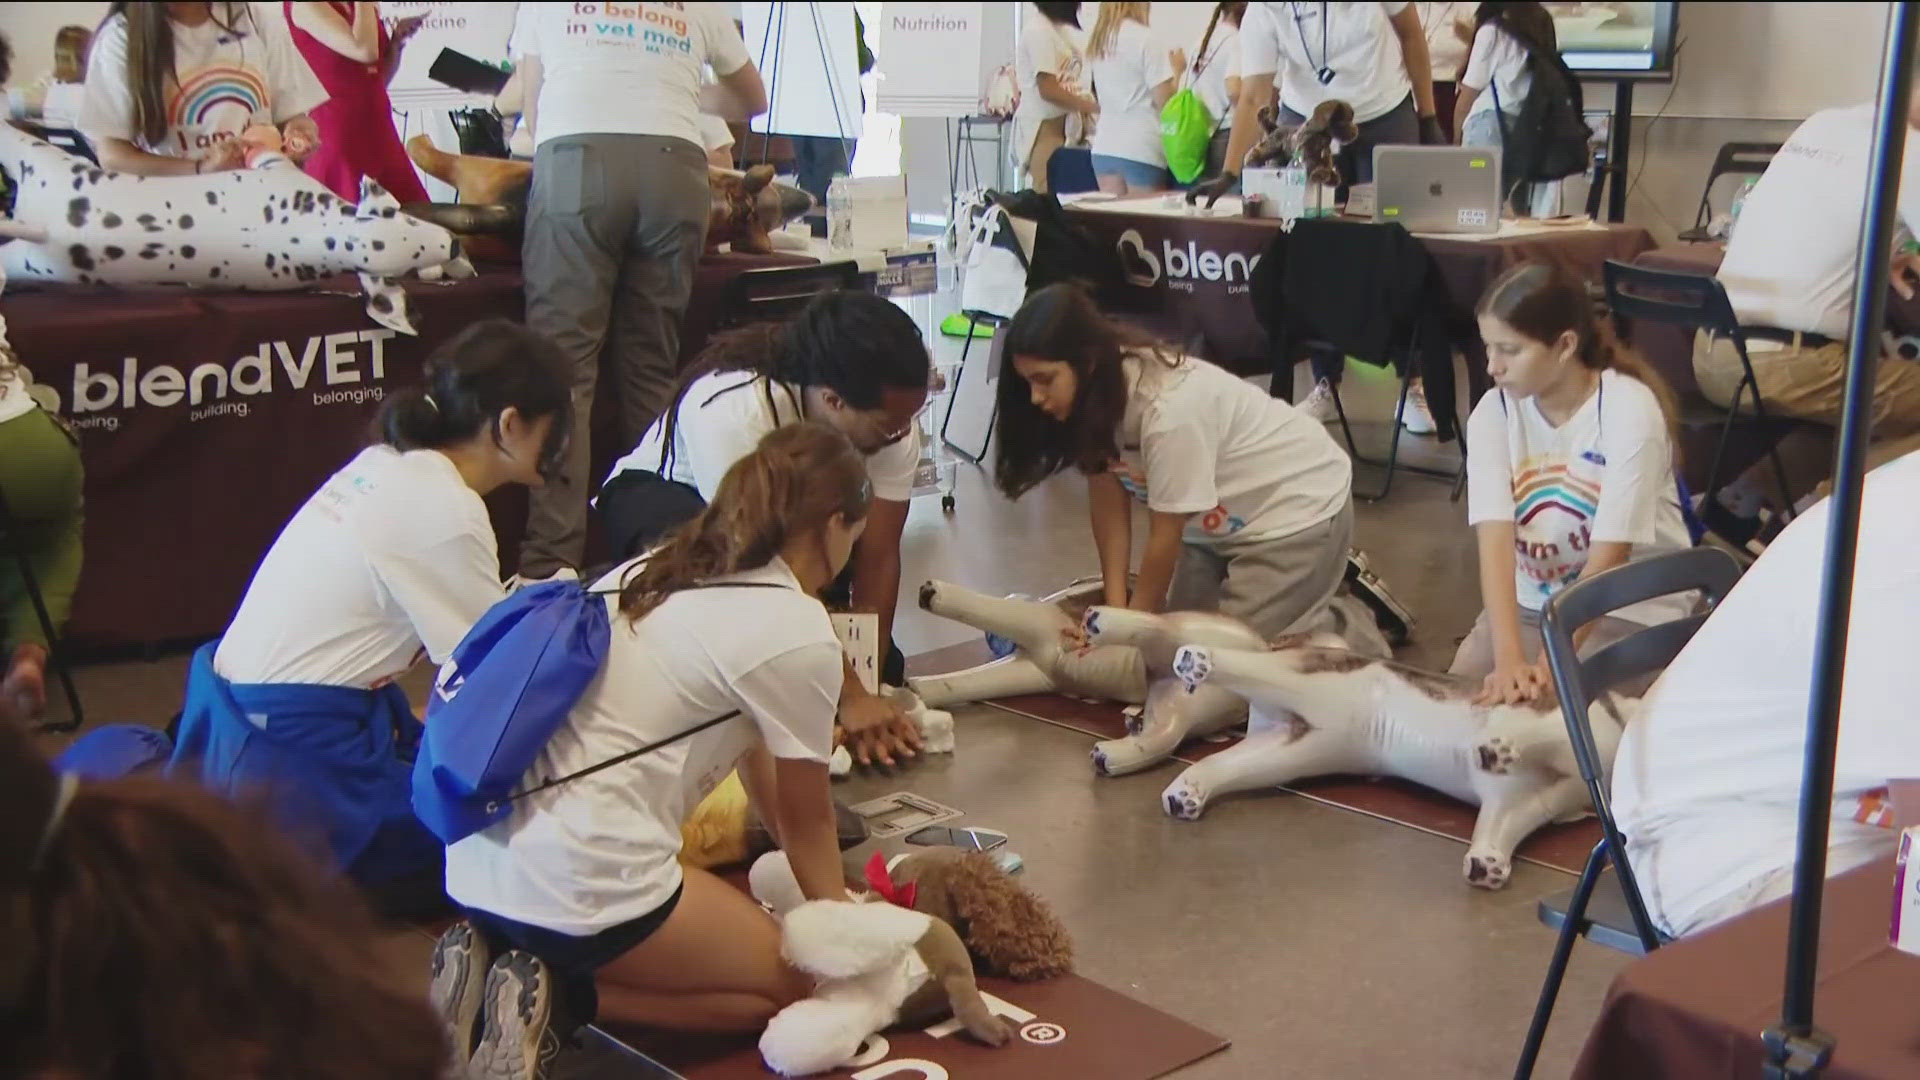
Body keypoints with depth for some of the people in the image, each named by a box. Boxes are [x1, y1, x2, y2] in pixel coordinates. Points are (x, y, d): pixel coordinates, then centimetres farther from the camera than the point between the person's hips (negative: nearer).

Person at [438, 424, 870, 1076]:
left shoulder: (652, 570, 15)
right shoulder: (797, 629, -9)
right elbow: (805, 819, 4)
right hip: (577, 881, -8)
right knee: (796, 983, 12)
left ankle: (489, 958, 11)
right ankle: (560, 1001, -3)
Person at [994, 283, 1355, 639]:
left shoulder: (1169, 409, -36)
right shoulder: (1096, 394, -15)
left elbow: (1165, 539, -25)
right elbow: (1107, 503, -10)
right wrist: (1115, 607, -17)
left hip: (1298, 509, -7)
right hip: (1223, 517, 8)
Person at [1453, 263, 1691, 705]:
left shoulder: (1629, 410, -21)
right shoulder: (1493, 412, -10)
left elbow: (1608, 555, -25)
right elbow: (1495, 537, -21)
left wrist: (1550, 665, -34)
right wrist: (1508, 659, -35)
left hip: (1631, 607, -4)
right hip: (1531, 601, 4)